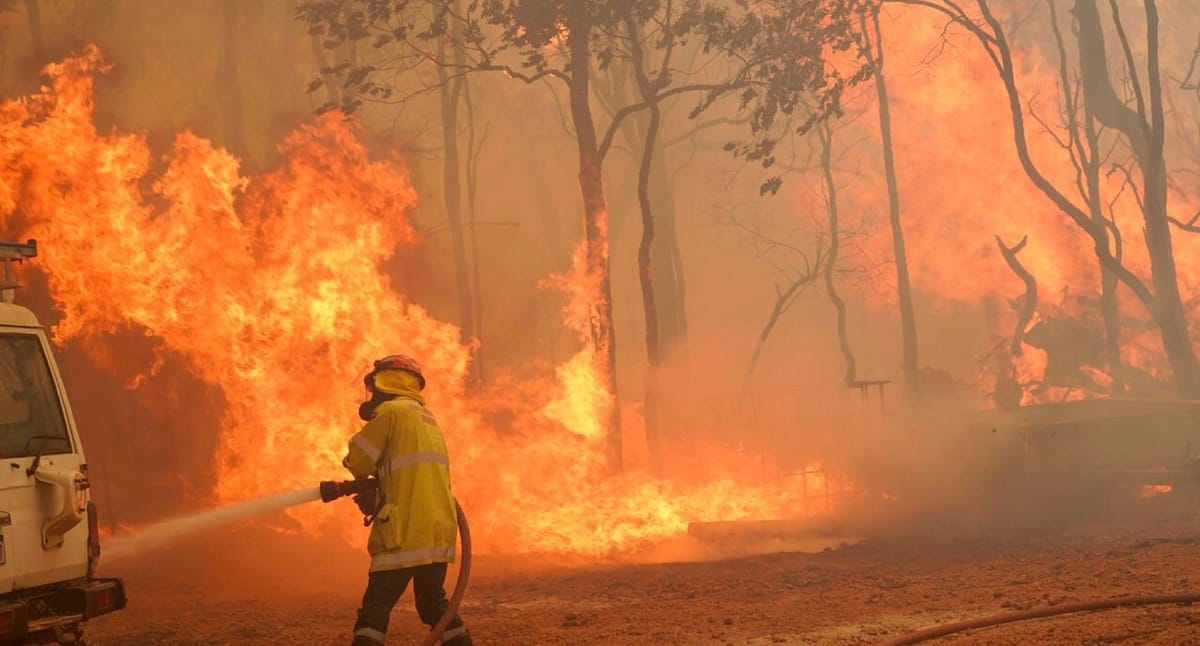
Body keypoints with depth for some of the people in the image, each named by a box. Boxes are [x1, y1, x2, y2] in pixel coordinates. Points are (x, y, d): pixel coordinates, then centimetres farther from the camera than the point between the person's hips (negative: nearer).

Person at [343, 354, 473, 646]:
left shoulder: (391, 412, -3)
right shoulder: (428, 418, 22)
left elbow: (357, 461, -3)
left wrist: (367, 480, 18)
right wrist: (375, 488, 15)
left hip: (406, 533, -8)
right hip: (439, 532, 8)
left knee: (375, 608, -8)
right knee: (434, 603, 19)